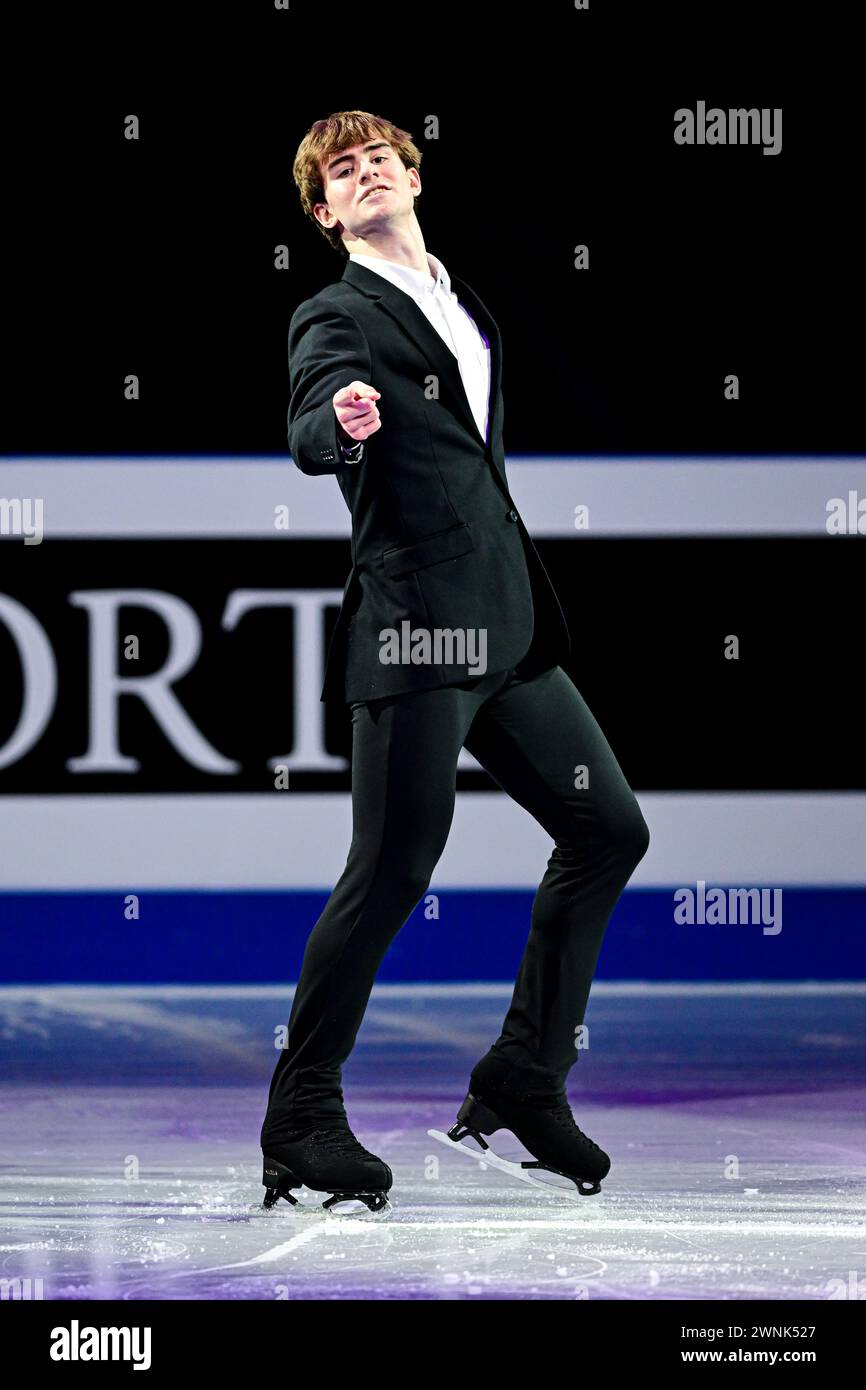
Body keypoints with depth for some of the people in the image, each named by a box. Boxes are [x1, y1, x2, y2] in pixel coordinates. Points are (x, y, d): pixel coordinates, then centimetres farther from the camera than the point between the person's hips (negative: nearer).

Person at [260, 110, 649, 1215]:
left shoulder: (463, 305, 20)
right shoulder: (337, 318, -4)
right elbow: (309, 439, -23)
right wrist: (342, 421, -47)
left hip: (508, 628, 8)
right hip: (416, 630, -8)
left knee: (608, 829, 9)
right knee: (393, 873, -11)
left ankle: (524, 1082, 18)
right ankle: (301, 1120, -1)